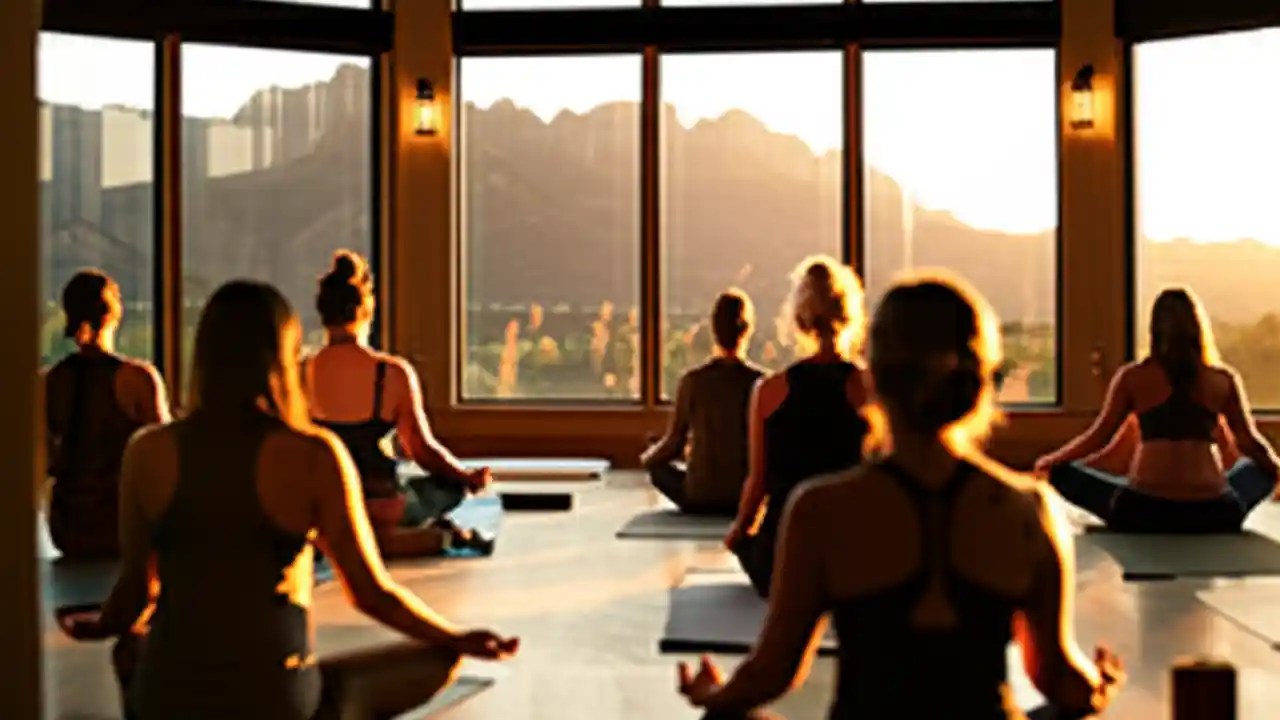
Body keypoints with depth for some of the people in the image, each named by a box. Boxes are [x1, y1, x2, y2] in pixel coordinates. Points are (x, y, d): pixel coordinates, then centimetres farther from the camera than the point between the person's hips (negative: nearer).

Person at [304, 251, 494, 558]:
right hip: (383, 509, -3)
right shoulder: (395, 374, -13)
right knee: (454, 484, 26)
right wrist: (469, 477, 14)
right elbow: (423, 450, -4)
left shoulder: (302, 374, -8)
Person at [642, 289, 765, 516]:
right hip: (748, 497, 0)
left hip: (699, 499, 0)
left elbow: (673, 445, -1)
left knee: (657, 466, 28)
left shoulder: (692, 380, -8)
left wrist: (647, 457, 21)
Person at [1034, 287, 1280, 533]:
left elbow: (1098, 437, 6)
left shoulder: (1132, 377, 3)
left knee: (1062, 472, 17)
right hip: (1211, 513, 1)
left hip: (1142, 511, -1)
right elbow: (1251, 443, 13)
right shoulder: (1224, 379, 6)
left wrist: (1049, 461, 23)